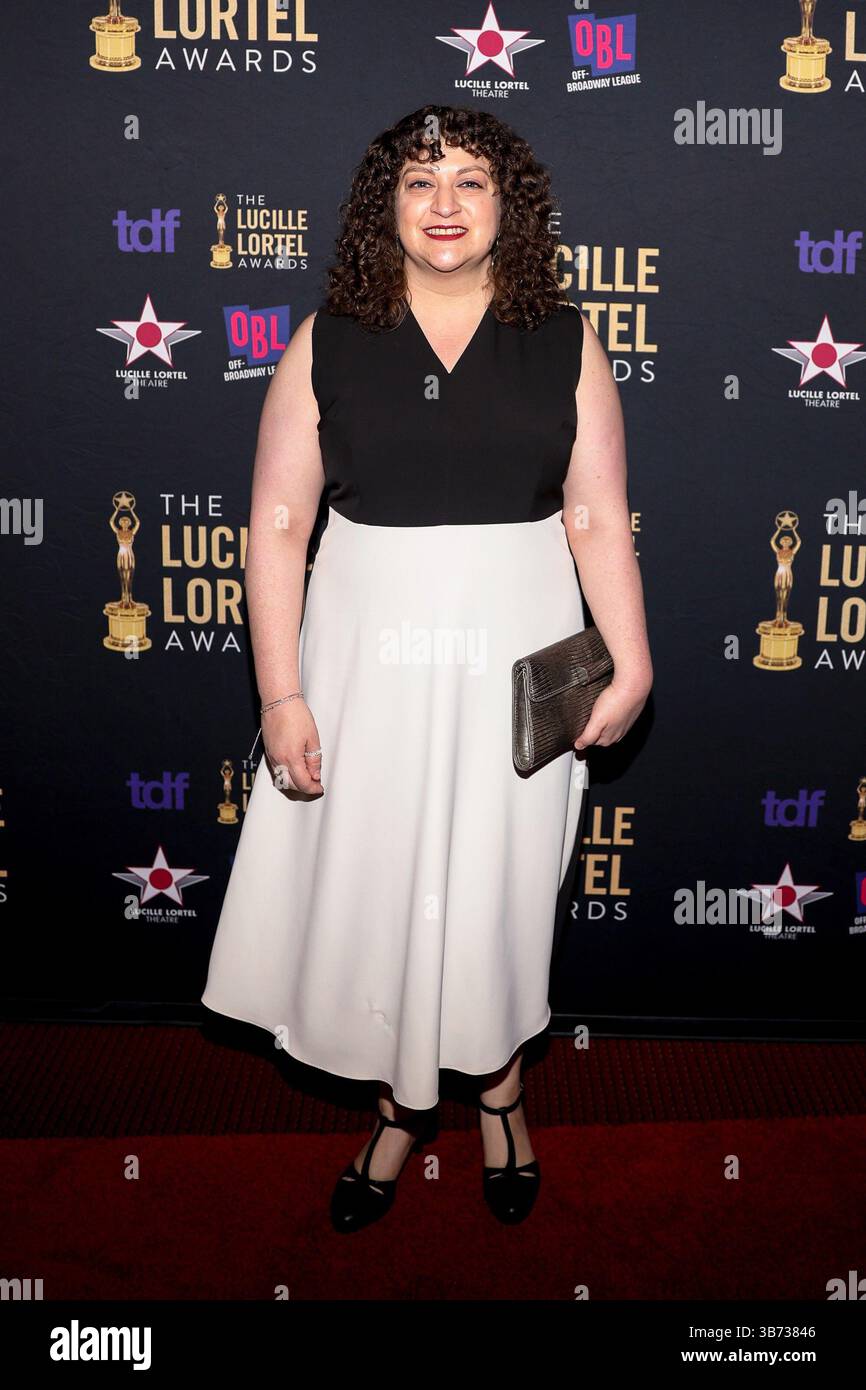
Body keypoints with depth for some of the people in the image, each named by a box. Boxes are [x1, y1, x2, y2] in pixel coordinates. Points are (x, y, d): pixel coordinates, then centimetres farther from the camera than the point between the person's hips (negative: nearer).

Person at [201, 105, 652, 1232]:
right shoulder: (327, 344, 0)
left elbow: (599, 522, -1)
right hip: (369, 659, 1)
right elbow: (278, 523, -4)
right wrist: (281, 694, -9)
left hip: (513, 661, 0)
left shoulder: (565, 344, 2)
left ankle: (500, 1088, 38)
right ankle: (404, 1104, 34)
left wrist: (633, 669, -9)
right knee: (369, 879, 9)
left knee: (497, 883, 12)